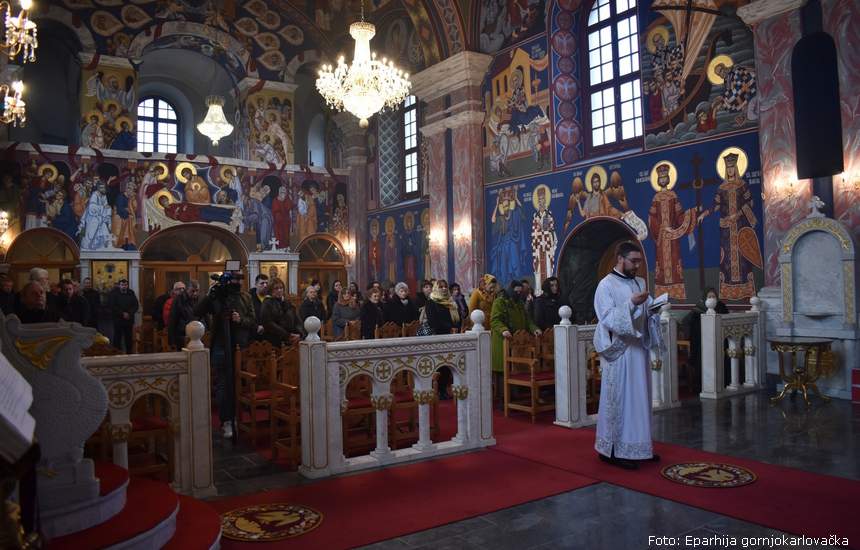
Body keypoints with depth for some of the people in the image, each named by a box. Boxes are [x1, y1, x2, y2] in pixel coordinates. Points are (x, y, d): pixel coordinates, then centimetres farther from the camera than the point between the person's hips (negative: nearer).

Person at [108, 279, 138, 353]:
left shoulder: (131, 293, 9)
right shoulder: (114, 293, 0)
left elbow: (136, 305, 5)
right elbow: (112, 306, -9)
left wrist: (129, 313, -10)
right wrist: (122, 313, -14)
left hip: (129, 319, 3)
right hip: (118, 319, -3)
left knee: (128, 338, 4)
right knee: (117, 338, -2)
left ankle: (129, 353, 9)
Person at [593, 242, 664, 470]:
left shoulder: (640, 282, 13)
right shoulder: (606, 285, -8)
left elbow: (647, 315, 15)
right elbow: (608, 319, -17)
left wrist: (653, 310, -7)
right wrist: (631, 303, -25)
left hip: (638, 348, 7)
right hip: (619, 351, -7)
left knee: (639, 398, 12)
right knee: (618, 399, -3)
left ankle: (637, 445, 22)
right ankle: (613, 449, 6)